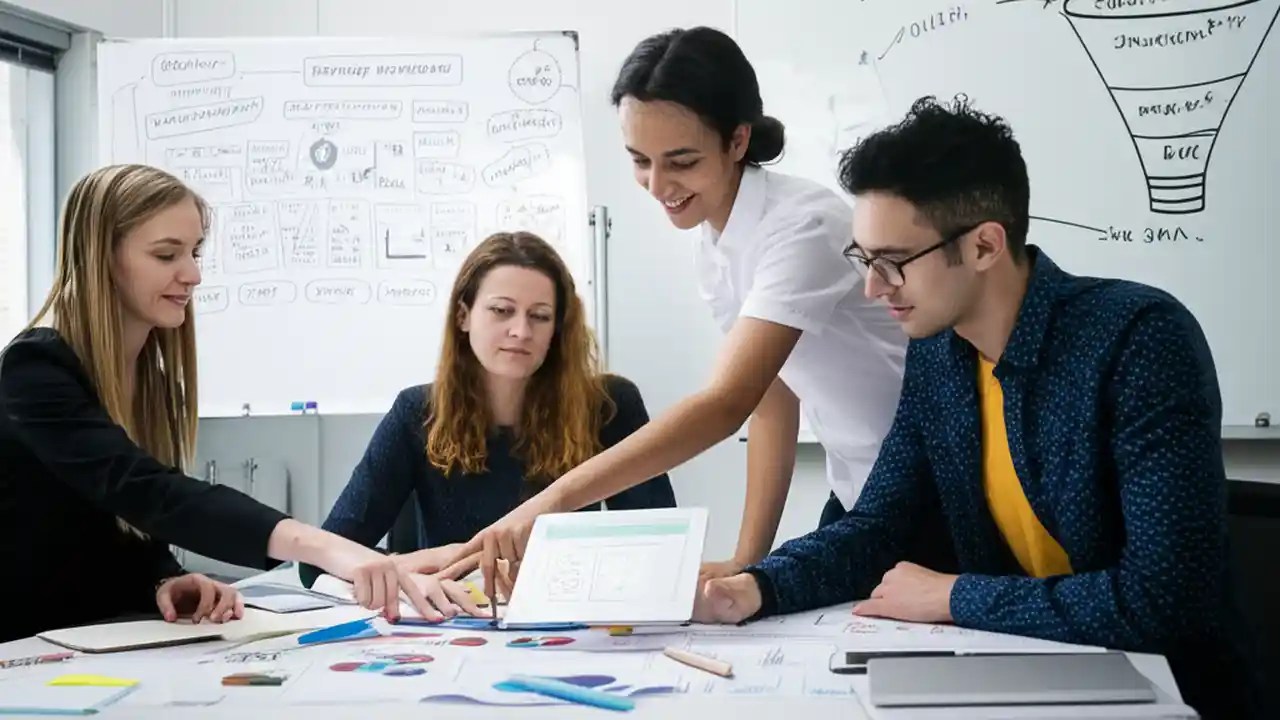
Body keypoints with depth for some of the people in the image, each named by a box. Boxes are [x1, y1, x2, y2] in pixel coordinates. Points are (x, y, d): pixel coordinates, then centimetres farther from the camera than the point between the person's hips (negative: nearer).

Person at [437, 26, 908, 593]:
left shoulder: (802, 228, -26)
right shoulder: (713, 242, -1)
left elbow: (725, 404, -36)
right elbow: (771, 398, 3)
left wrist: (555, 499, -43)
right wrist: (748, 558, -5)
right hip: (855, 491, 6)